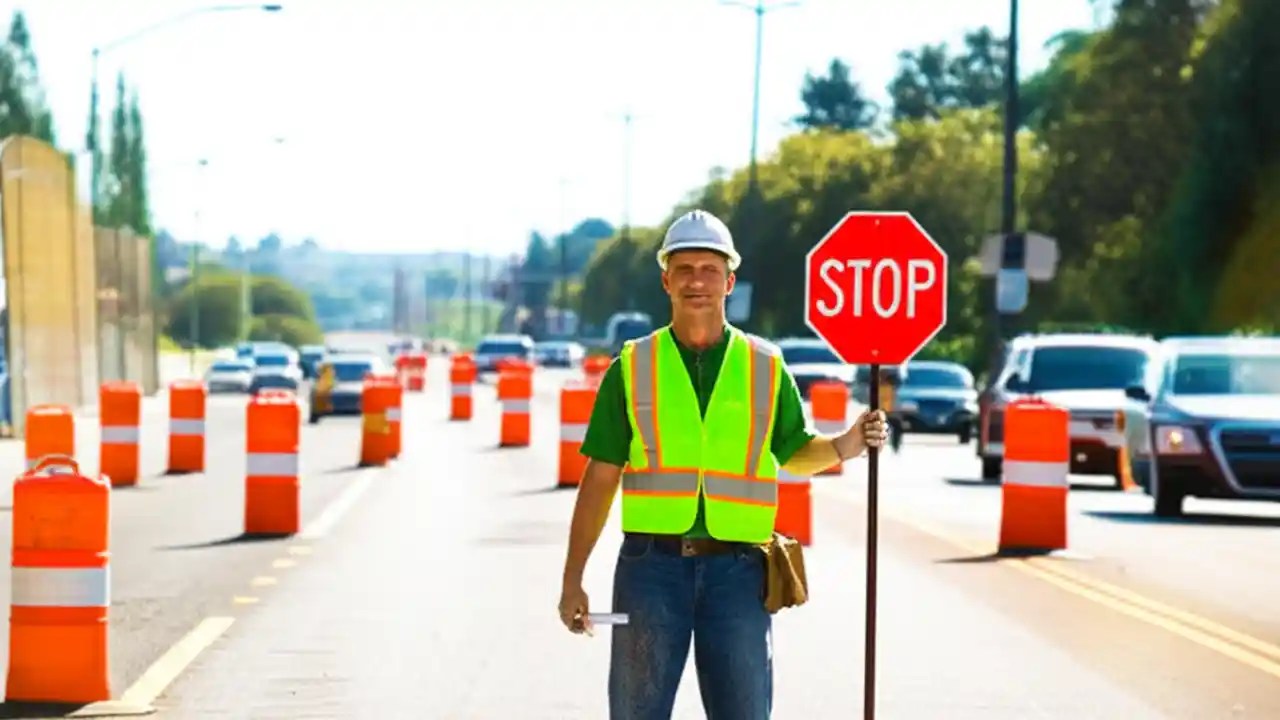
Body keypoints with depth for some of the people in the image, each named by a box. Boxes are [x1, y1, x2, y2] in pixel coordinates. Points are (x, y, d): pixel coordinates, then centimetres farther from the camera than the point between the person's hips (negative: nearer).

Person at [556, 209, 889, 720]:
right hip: (652, 564, 0)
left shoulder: (765, 366, 7)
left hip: (736, 568, 0)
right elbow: (601, 477, 5)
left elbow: (793, 453, 18)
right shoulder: (632, 367, 5)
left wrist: (842, 447, -5)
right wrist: (572, 578, 3)